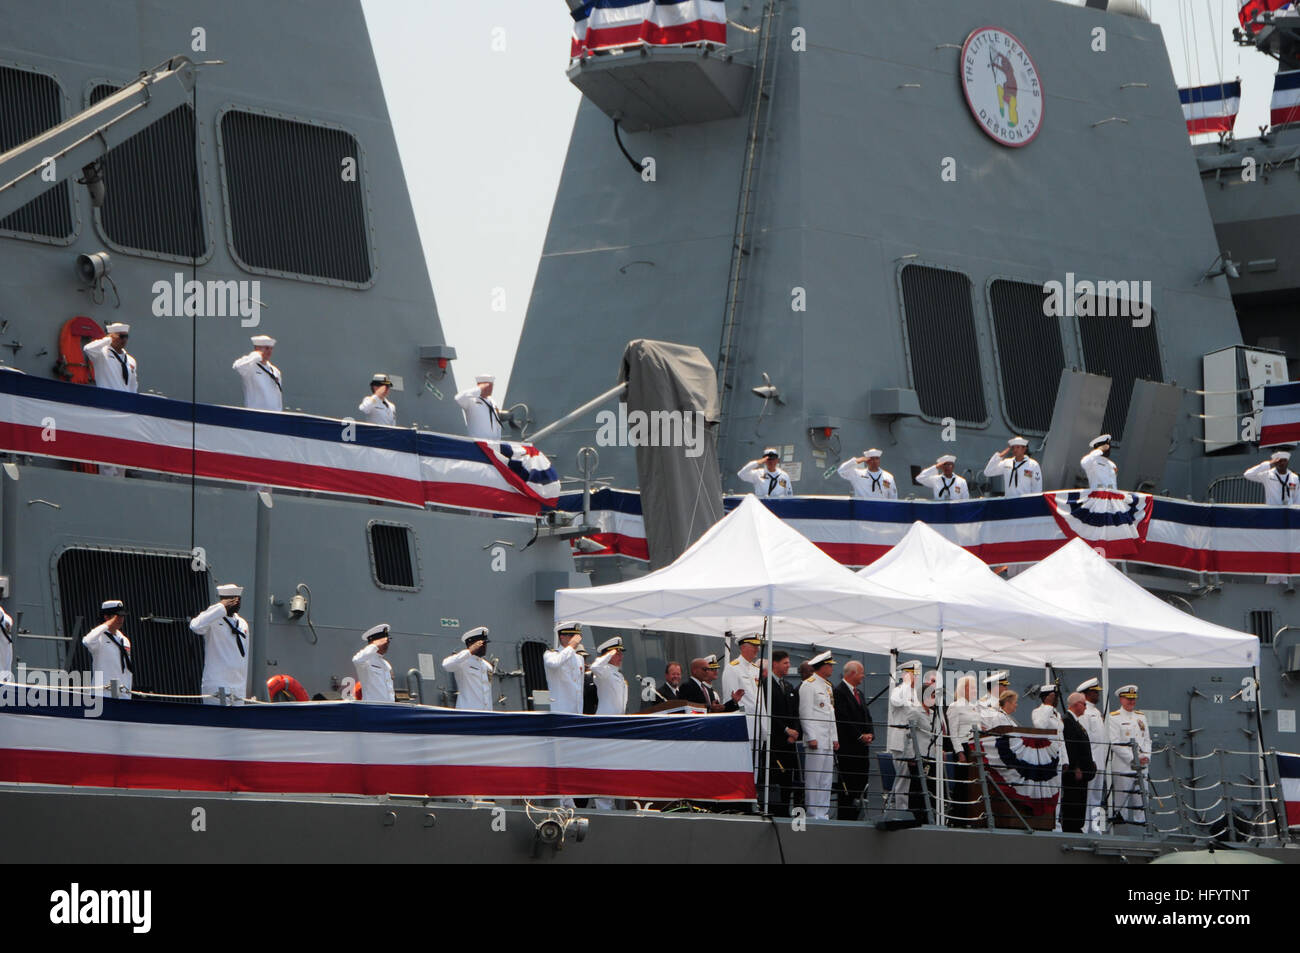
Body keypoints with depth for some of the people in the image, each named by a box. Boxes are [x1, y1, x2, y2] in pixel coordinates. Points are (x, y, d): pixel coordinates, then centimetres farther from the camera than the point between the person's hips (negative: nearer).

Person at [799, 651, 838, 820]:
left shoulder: (828, 686, 19)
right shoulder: (808, 685, -8)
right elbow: (805, 713, -12)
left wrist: (835, 738, 18)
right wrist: (811, 737, -17)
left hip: (828, 741, 9)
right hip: (816, 739, -9)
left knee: (826, 779, 8)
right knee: (814, 777, -8)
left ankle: (823, 813, 11)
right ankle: (814, 814, -7)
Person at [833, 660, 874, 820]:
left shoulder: (859, 693, 20)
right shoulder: (839, 691, -9)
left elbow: (866, 716, 21)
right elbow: (844, 720, -16)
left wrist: (870, 734, 2)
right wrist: (860, 736, -12)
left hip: (862, 747, 9)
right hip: (848, 748, -9)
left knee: (860, 786, 5)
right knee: (848, 788, -8)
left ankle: (854, 818, 8)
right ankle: (843, 818, -5)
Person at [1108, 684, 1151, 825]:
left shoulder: (1141, 717, 18)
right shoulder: (1114, 718, -2)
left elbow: (1147, 739, 18)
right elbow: (1114, 744, -10)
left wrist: (1146, 756, -2)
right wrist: (1134, 758, -14)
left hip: (1140, 768, 6)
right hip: (1122, 768, -6)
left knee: (1140, 802, 5)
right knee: (1120, 803, -6)